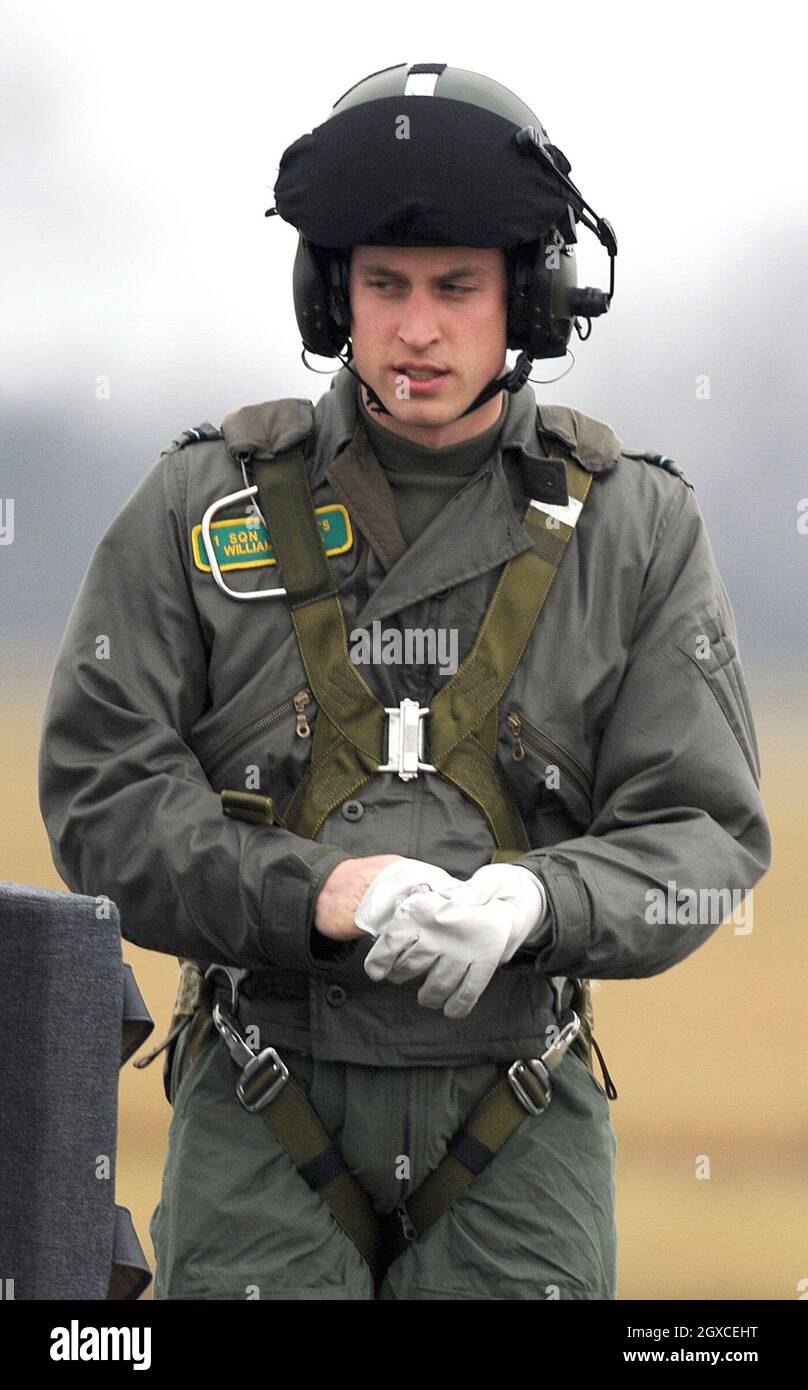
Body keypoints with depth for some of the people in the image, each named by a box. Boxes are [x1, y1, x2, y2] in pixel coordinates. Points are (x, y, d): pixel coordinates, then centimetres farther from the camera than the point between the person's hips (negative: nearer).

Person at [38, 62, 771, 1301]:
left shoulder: (633, 528, 3)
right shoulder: (206, 504, 3)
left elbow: (702, 834, -1)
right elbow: (100, 793, -2)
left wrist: (528, 904, -22)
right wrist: (314, 897, -19)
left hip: (514, 1116, 0)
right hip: (265, 1106, 0)